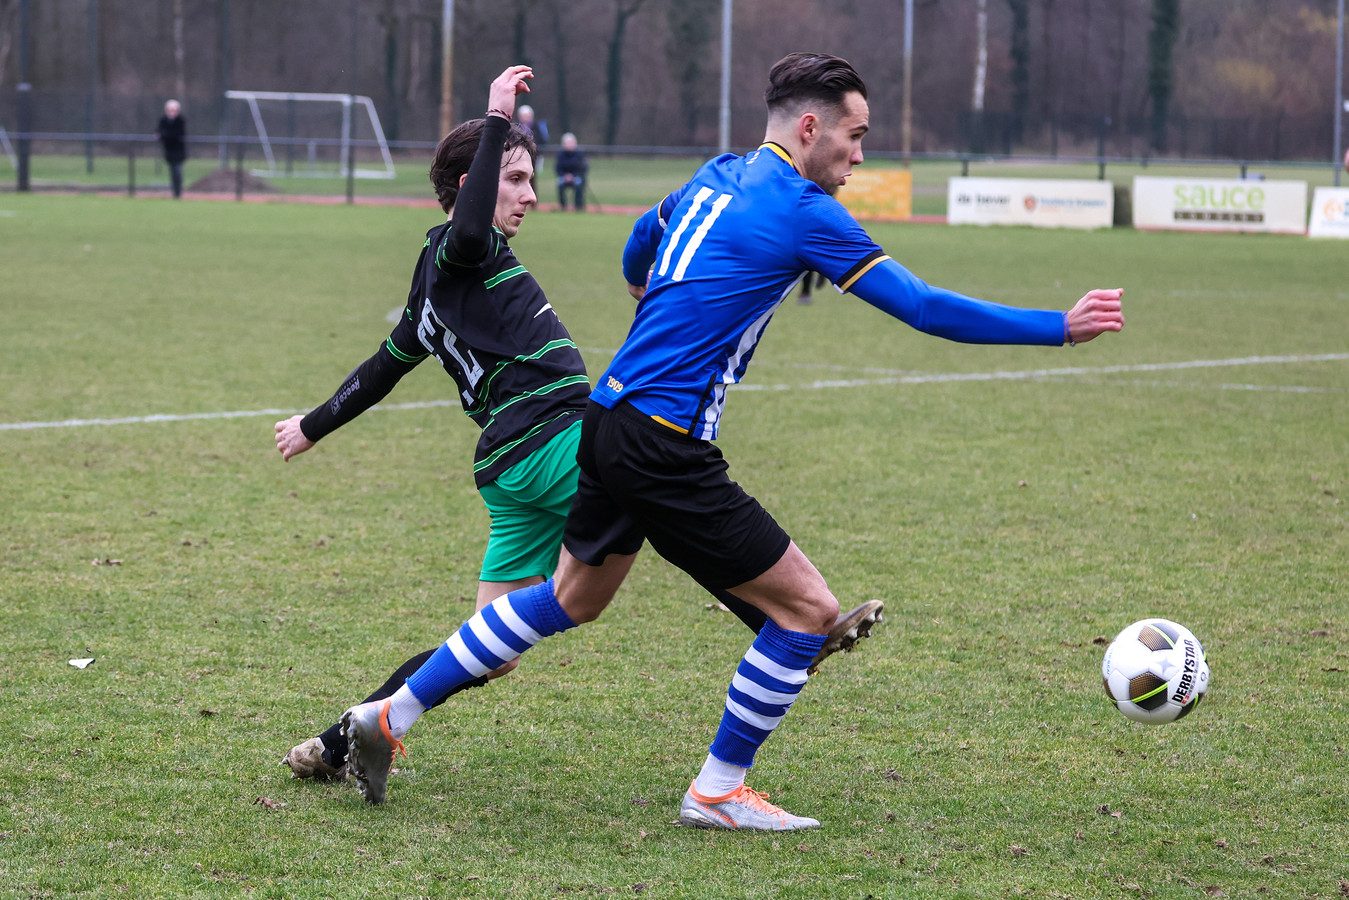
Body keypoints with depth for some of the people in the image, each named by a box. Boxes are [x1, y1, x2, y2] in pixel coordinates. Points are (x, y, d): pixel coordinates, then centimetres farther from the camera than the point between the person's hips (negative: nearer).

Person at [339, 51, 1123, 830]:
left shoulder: (716, 178, 14)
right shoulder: (804, 211, -12)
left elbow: (640, 246, 35)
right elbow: (925, 308, -14)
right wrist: (1061, 328, -9)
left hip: (605, 419, 9)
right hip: (665, 450, -9)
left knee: (572, 599, 27)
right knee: (809, 608, -1)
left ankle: (392, 715, 29)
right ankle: (718, 792, 9)